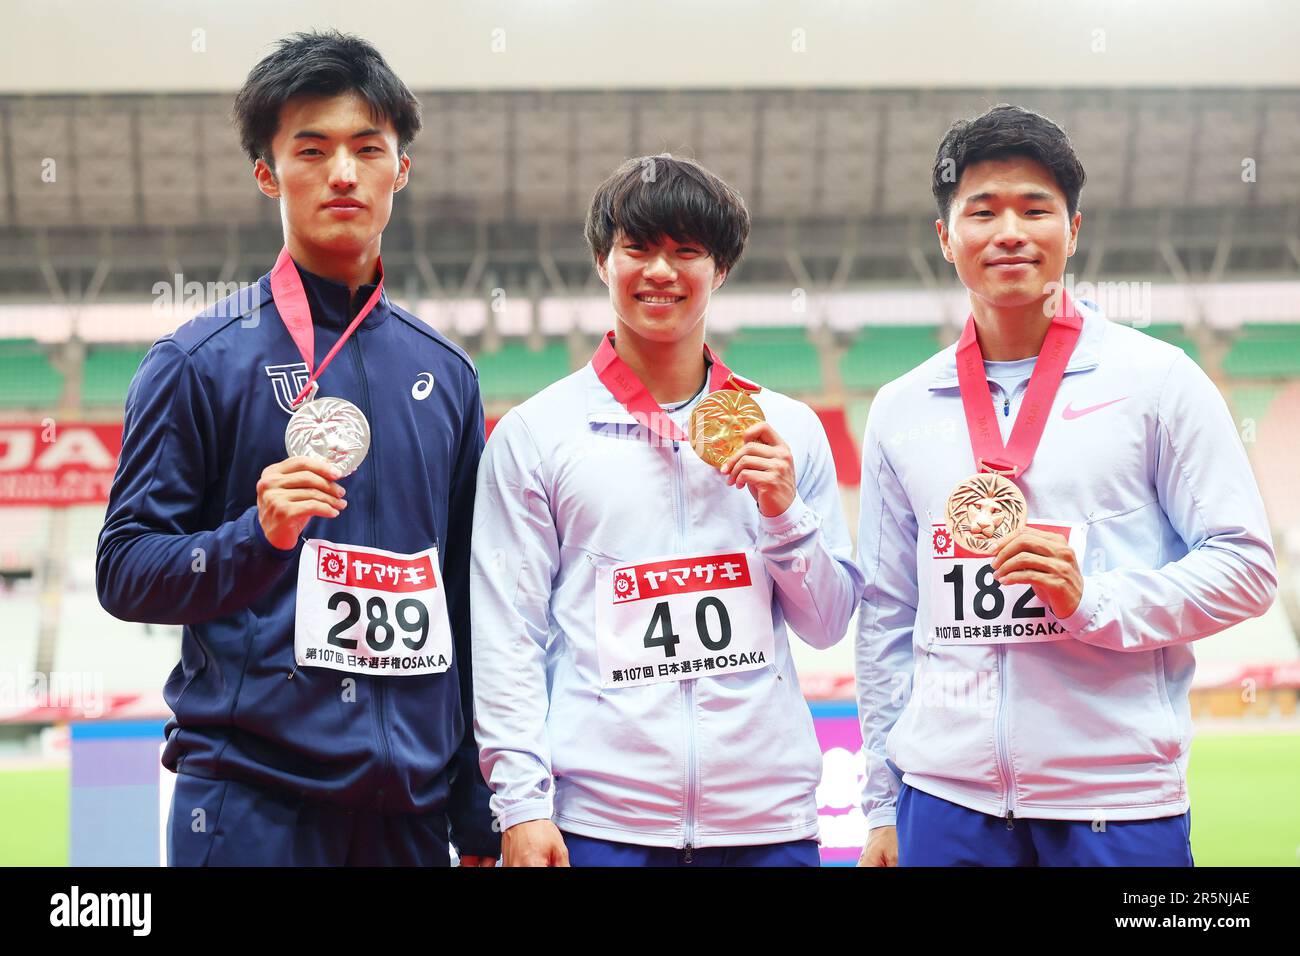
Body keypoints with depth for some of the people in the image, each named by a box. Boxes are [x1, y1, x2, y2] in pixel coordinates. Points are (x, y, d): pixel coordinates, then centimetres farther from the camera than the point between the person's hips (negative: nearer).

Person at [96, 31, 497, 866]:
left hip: (410, 799, 4)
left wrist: (480, 815, 13)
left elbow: (468, 602, 14)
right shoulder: (202, 360, -2)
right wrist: (259, 535, -22)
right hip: (251, 799, -4)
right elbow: (126, 571, -4)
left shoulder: (446, 374, 10)